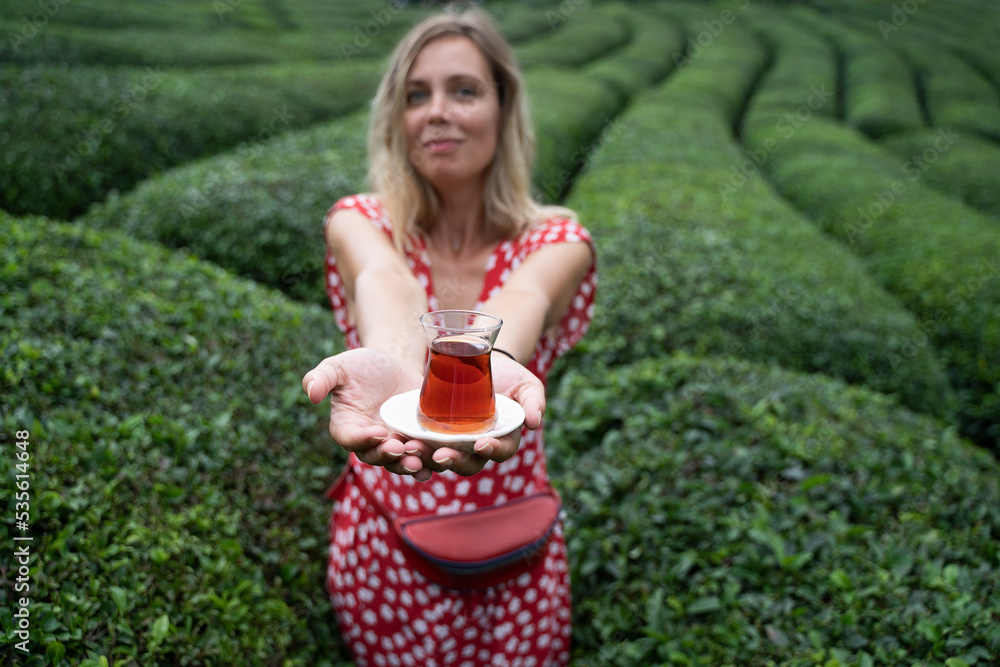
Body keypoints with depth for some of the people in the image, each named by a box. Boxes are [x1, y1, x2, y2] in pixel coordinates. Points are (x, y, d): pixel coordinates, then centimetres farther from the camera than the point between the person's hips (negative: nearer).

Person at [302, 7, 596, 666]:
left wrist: (487, 364, -56)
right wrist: (389, 362, -55)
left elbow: (521, 302, -32)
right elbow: (384, 283, -32)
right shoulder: (361, 223, -8)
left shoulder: (556, 242, -9)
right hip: (383, 547, 0)